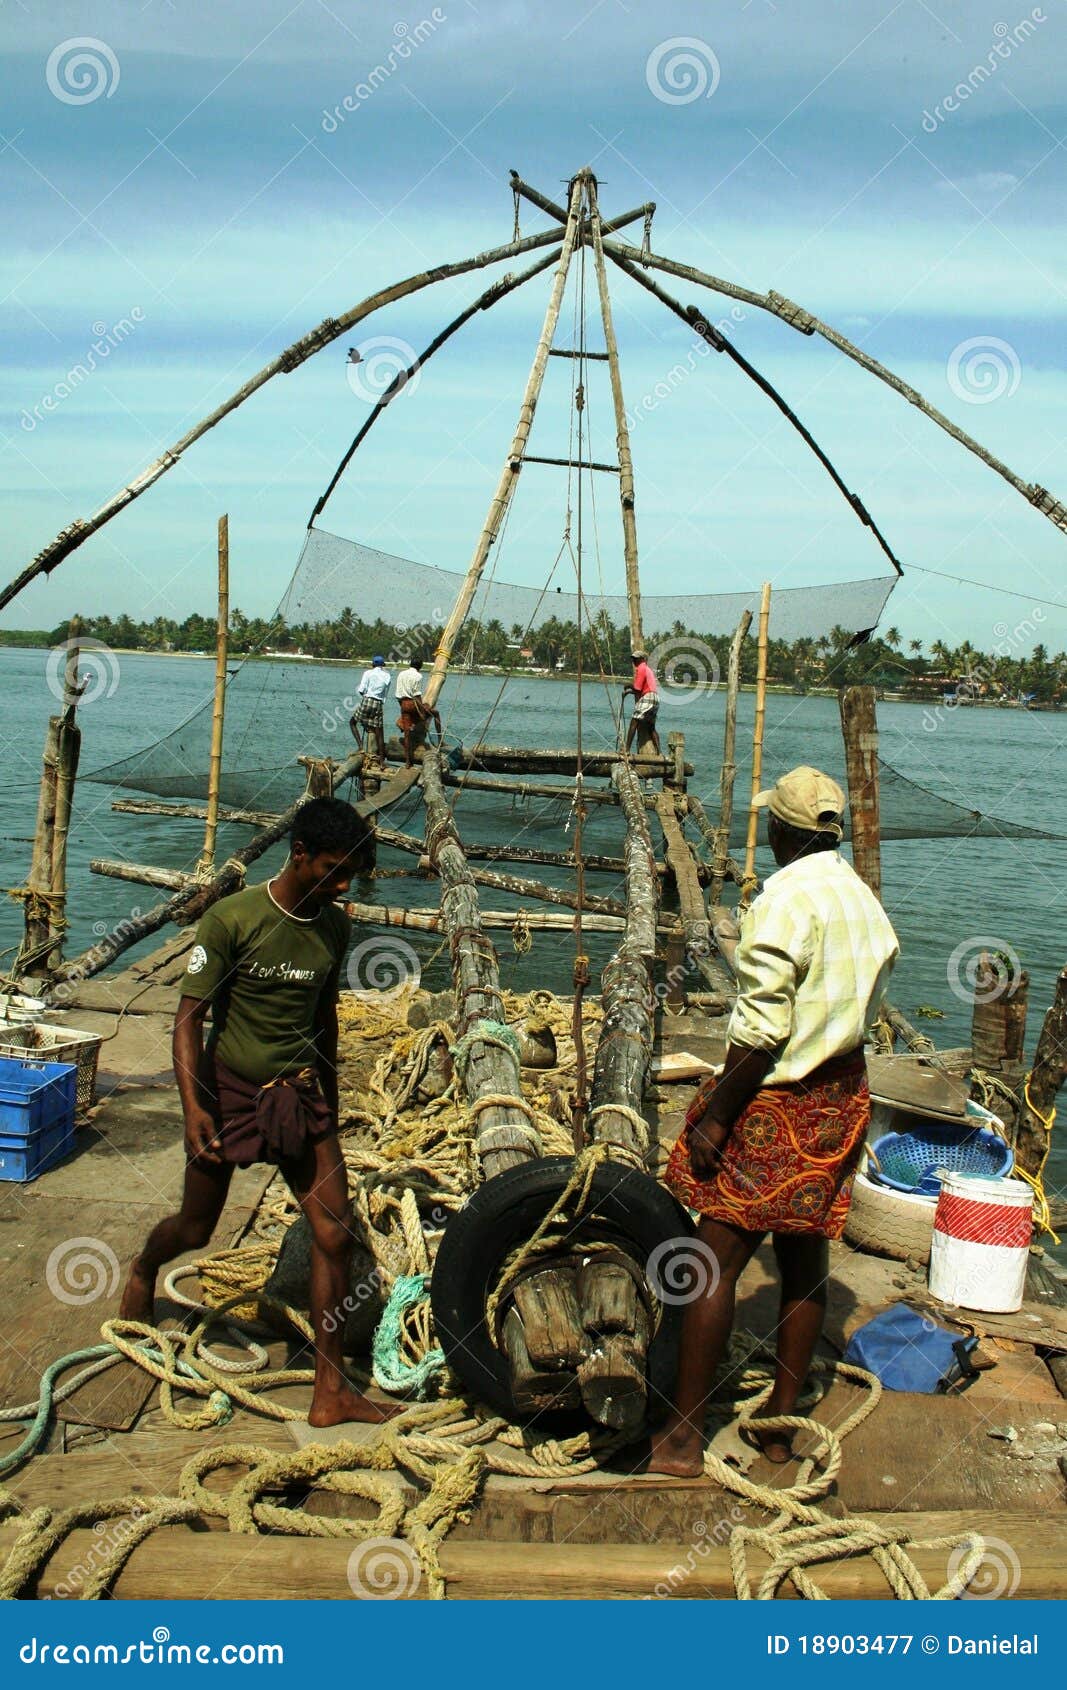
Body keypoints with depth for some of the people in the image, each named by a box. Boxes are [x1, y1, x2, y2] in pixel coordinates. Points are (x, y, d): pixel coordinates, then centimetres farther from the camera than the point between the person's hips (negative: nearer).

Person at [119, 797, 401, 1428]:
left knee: (335, 1235, -4)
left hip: (300, 1095, 4)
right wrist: (193, 1106, -21)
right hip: (231, 1091, -4)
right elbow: (190, 1017, -14)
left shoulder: (336, 927, -1)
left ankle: (331, 1392, 8)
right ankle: (145, 1269, 52)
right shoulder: (232, 919, -17)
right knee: (197, 1229, 14)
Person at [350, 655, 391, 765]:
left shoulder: (368, 673, 0)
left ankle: (360, 745, 0)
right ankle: (381, 760, 2)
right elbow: (385, 693, 8)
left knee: (353, 722, 19)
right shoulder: (387, 676, 9)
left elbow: (361, 690, -5)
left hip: (367, 701, -2)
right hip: (378, 704, 2)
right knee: (379, 734, 4)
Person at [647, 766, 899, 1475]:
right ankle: (781, 1420, 27)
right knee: (806, 1261, 15)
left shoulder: (785, 897, -18)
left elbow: (763, 1029, -22)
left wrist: (714, 1116, -16)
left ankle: (683, 1437, 8)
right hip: (843, 1098, 8)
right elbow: (866, 1009, 12)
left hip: (776, 1104, -8)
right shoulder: (868, 903, 7)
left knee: (718, 1259, 0)